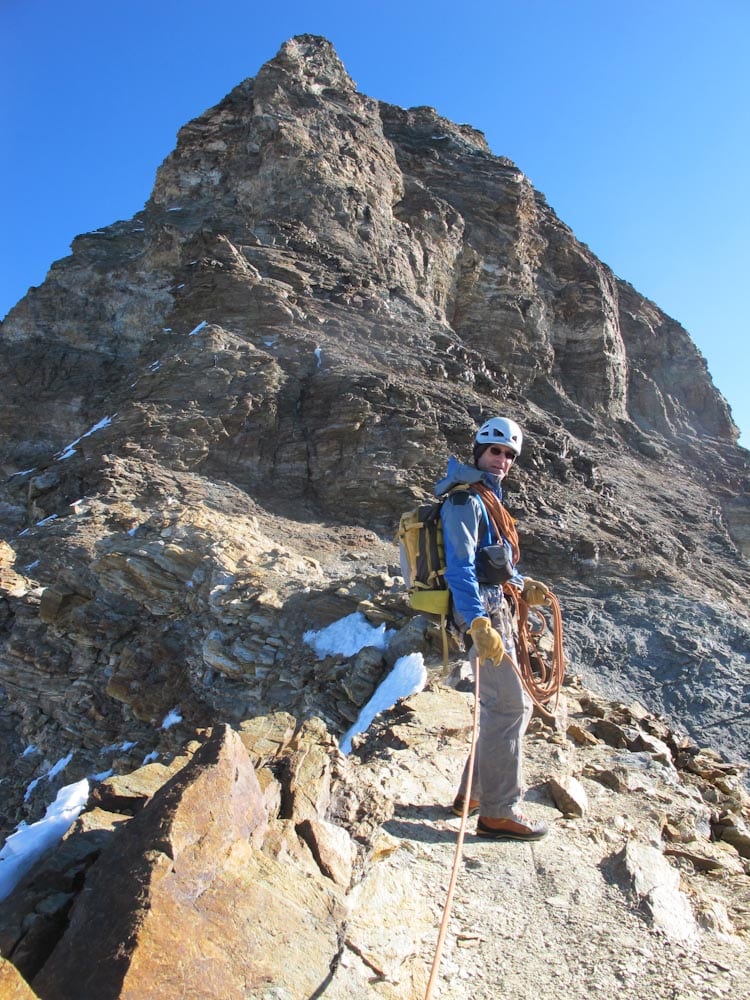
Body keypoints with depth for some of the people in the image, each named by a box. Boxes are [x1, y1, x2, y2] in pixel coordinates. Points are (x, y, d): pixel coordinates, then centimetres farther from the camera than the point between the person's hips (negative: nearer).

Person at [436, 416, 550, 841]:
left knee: (503, 705, 16)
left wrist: (523, 586, 13)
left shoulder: (489, 499, 19)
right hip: (482, 611, -10)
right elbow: (459, 567, -22)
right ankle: (498, 811, 6)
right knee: (511, 706, -6)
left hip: (495, 609, 10)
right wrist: (479, 624, -31)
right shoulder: (466, 500, -12)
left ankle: (475, 793, 28)